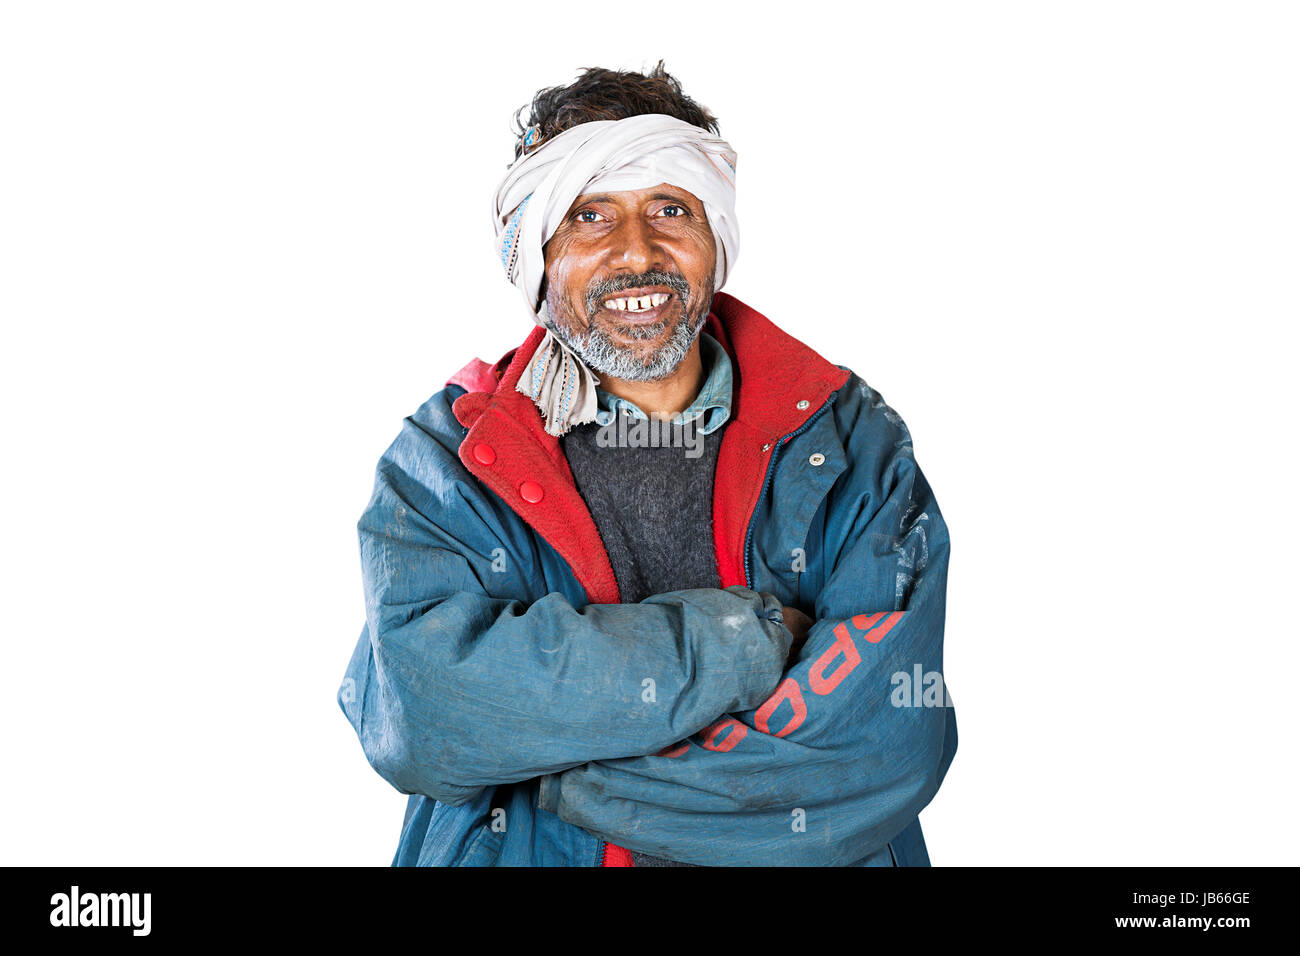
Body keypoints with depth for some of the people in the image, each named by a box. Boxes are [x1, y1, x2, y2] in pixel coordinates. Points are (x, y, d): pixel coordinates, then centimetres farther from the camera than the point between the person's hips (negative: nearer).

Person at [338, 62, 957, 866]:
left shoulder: (853, 445, -2)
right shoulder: (442, 461, -1)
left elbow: (891, 747, -12)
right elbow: (418, 711, -16)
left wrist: (563, 778, -13)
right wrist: (751, 639, -16)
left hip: (789, 863, 1)